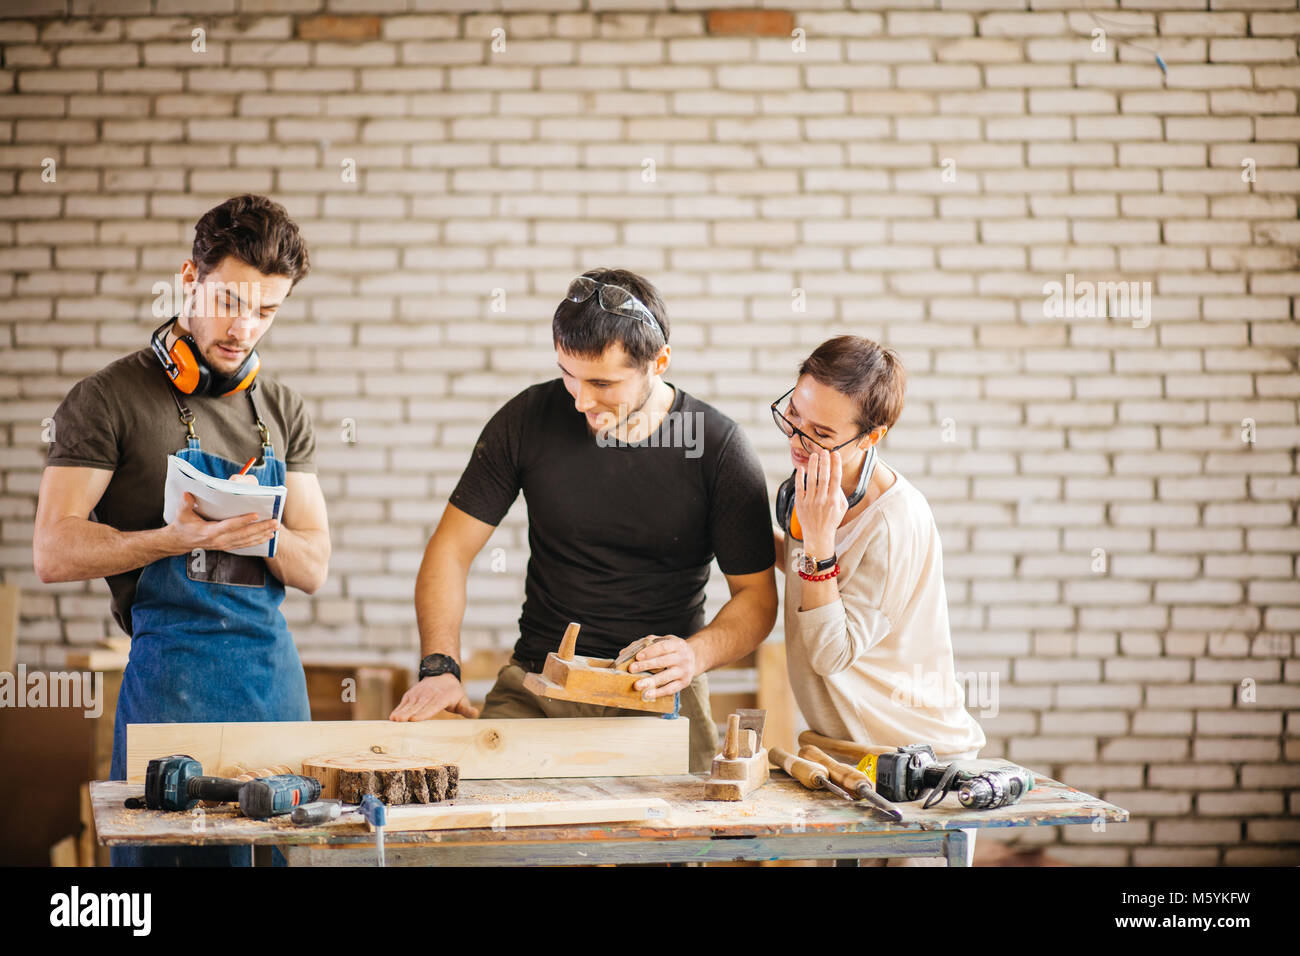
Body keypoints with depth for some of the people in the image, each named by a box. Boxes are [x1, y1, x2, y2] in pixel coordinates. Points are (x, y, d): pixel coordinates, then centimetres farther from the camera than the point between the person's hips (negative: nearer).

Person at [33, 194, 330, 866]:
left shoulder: (283, 411, 14)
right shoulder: (109, 398, -2)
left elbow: (313, 569, 12)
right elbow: (53, 552, -9)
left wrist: (268, 534, -10)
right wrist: (178, 539, -22)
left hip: (273, 666, 5)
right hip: (169, 674, -5)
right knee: (161, 847, -5)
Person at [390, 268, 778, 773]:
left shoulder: (718, 447, -7)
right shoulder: (527, 419, -3)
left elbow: (757, 595, 0)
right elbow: (452, 548, 2)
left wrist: (697, 654, -21)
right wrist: (439, 667, -13)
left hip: (658, 689, -2)